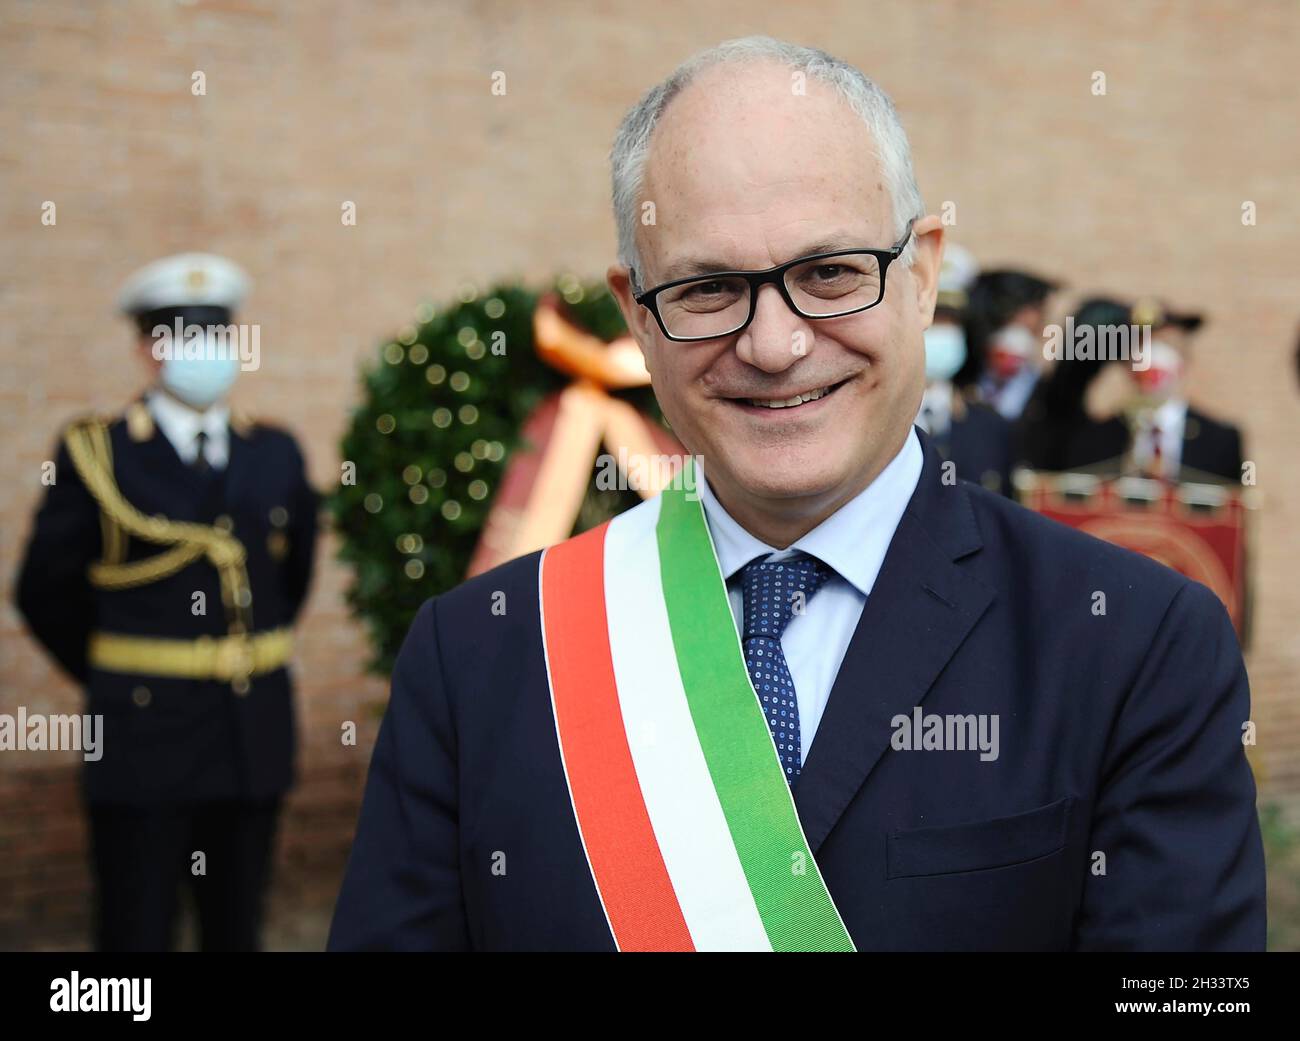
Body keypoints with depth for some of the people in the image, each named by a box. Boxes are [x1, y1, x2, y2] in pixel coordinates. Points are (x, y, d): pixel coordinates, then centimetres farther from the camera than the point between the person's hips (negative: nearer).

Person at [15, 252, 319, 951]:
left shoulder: (275, 455, 7)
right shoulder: (95, 454, -4)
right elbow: (46, 593, 2)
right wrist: (110, 678, 8)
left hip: (255, 738, 4)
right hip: (143, 741, -4)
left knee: (237, 931, 13)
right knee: (136, 931, 1)